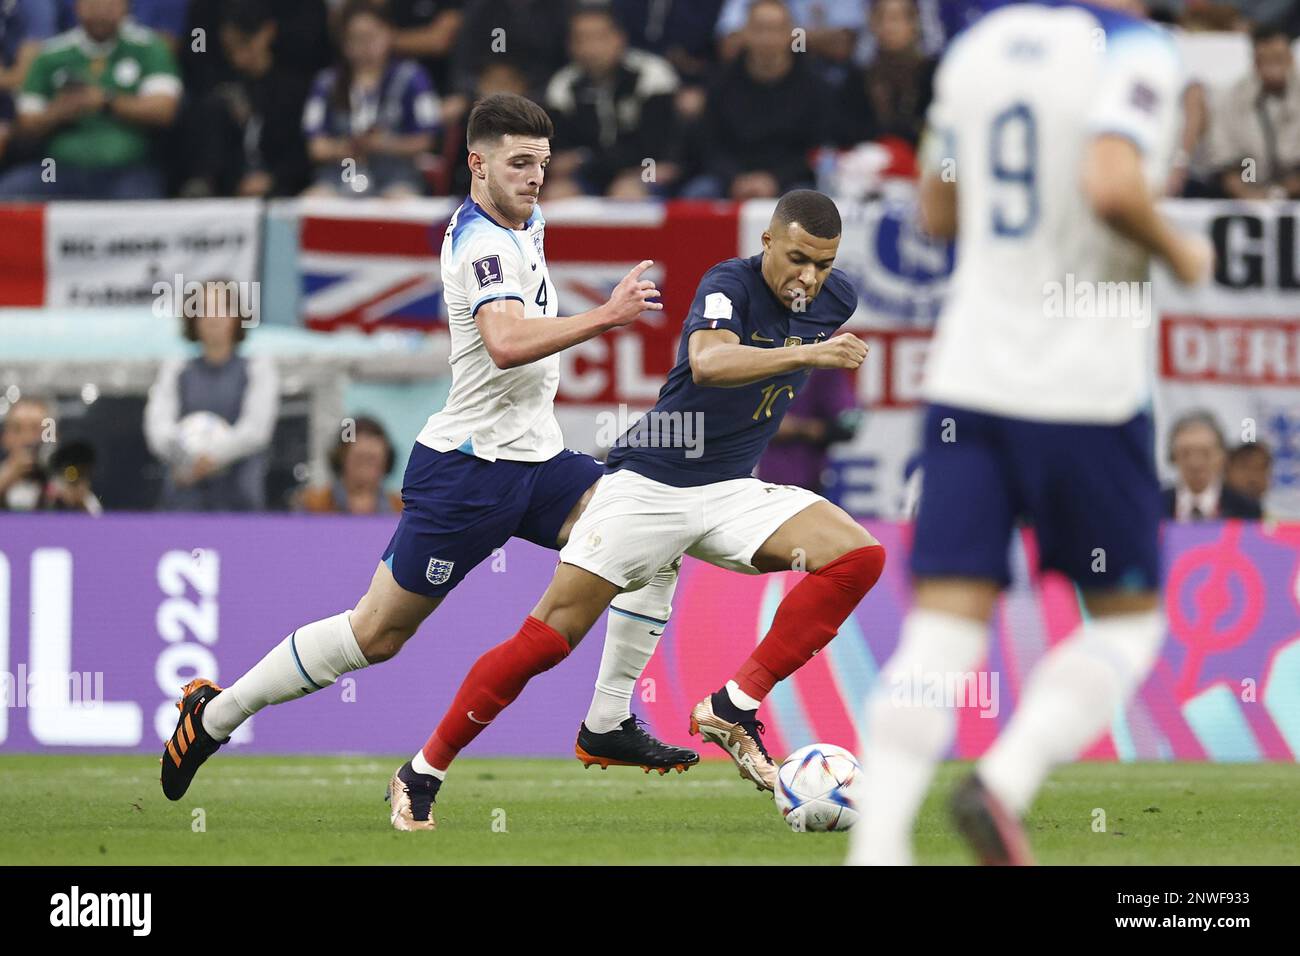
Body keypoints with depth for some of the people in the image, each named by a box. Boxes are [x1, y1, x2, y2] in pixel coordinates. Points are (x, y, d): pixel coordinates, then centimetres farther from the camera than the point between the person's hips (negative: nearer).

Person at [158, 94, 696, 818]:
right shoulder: (483, 243, -19)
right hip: (471, 465, -9)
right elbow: (506, 344, -38)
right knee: (377, 633, -4)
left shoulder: (526, 221, 11)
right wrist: (605, 316, -36)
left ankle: (611, 727, -7)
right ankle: (213, 715, 11)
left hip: (537, 458, 9)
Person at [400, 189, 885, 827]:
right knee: (548, 638, -8)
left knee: (858, 555, -17)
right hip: (648, 484, -5)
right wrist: (804, 354, -49)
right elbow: (707, 362, -40)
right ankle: (426, 770, 6)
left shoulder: (835, 299, 0)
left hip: (730, 491, 5)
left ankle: (734, 708, -17)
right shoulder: (730, 284, -18)